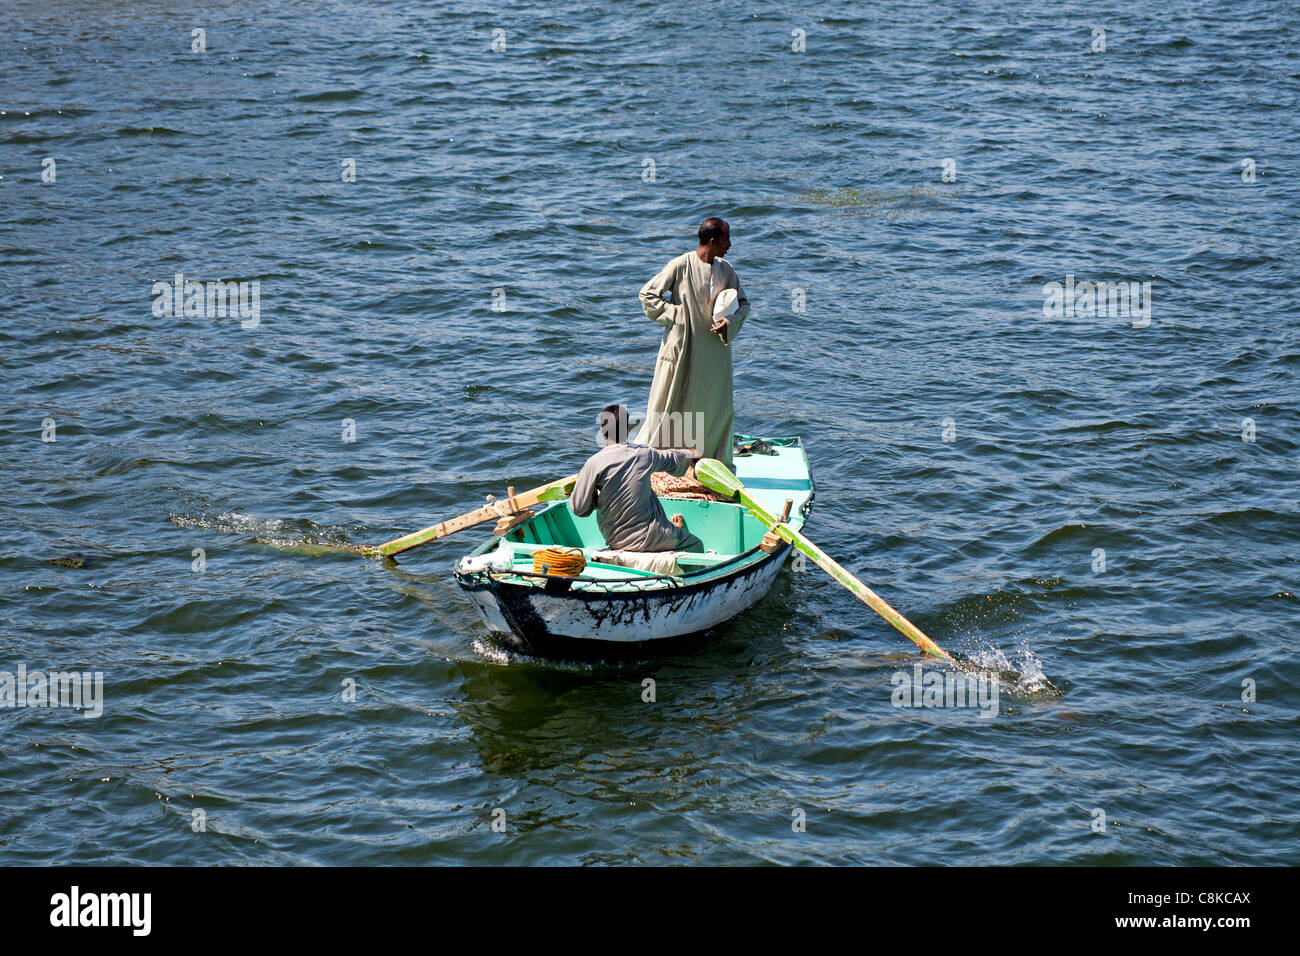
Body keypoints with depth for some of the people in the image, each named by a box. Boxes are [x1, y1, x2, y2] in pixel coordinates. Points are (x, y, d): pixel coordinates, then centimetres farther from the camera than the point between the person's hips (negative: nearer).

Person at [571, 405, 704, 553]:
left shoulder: (594, 463, -12)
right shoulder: (644, 454, -5)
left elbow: (579, 508, -9)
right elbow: (672, 459, 19)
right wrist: (690, 454, 43)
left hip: (614, 540, 2)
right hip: (646, 538, -2)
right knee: (696, 545, 23)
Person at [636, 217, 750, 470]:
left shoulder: (725, 269, 5)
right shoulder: (681, 266, -11)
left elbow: (743, 303, 13)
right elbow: (648, 295, -6)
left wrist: (730, 322, -7)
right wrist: (676, 315, -13)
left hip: (715, 352, 5)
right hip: (682, 349, -5)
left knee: (718, 407, 10)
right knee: (671, 405, 1)